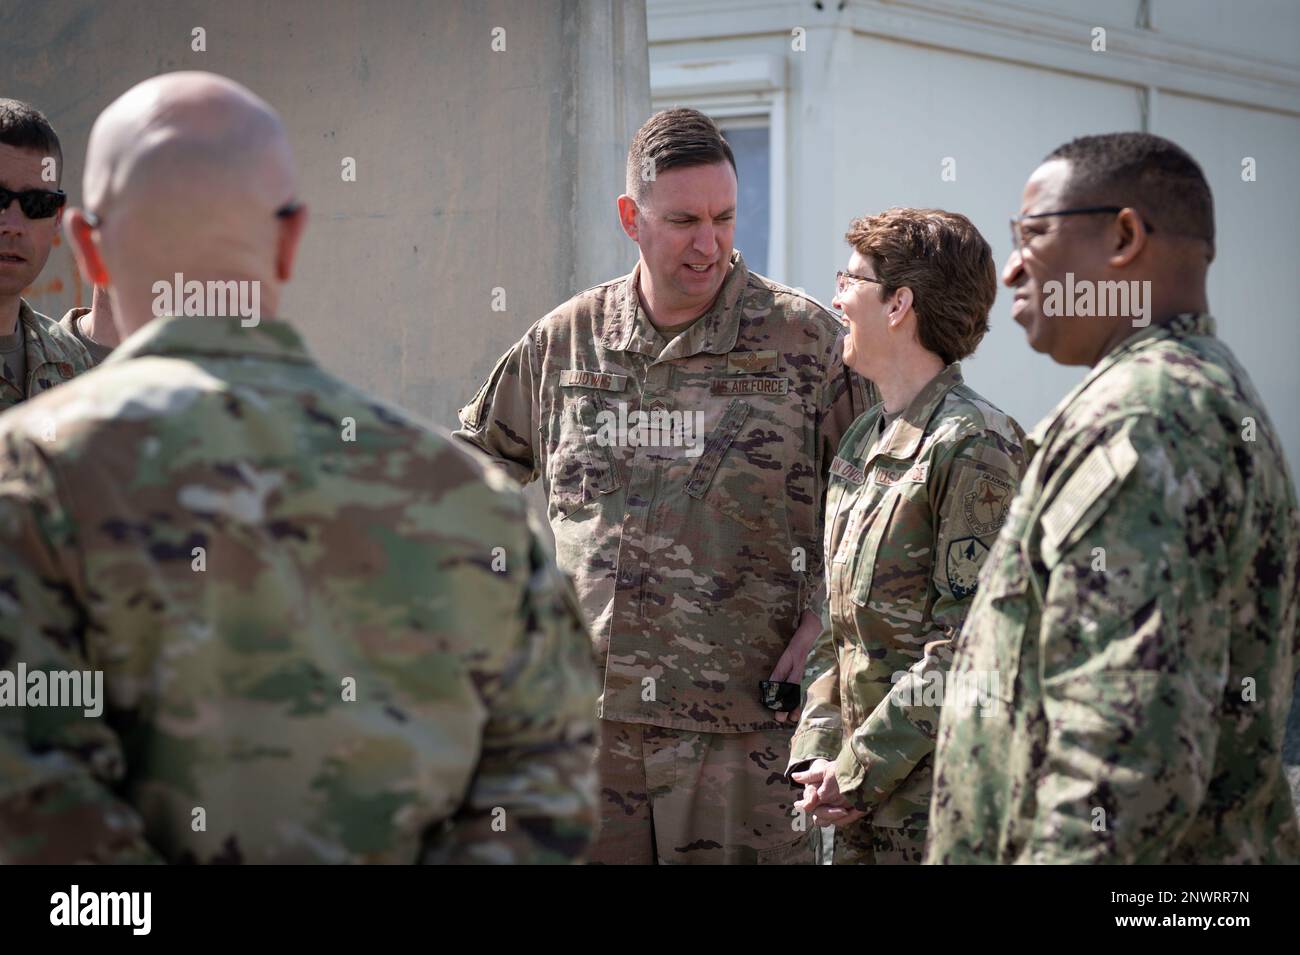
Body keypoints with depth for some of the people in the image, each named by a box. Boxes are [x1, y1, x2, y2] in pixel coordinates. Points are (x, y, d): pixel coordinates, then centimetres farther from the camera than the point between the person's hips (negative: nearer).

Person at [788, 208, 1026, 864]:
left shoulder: (975, 447, -13)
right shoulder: (861, 442, 13)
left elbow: (966, 655, -17)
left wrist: (856, 772, -15)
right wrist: (818, 754, 0)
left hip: (938, 806, -7)